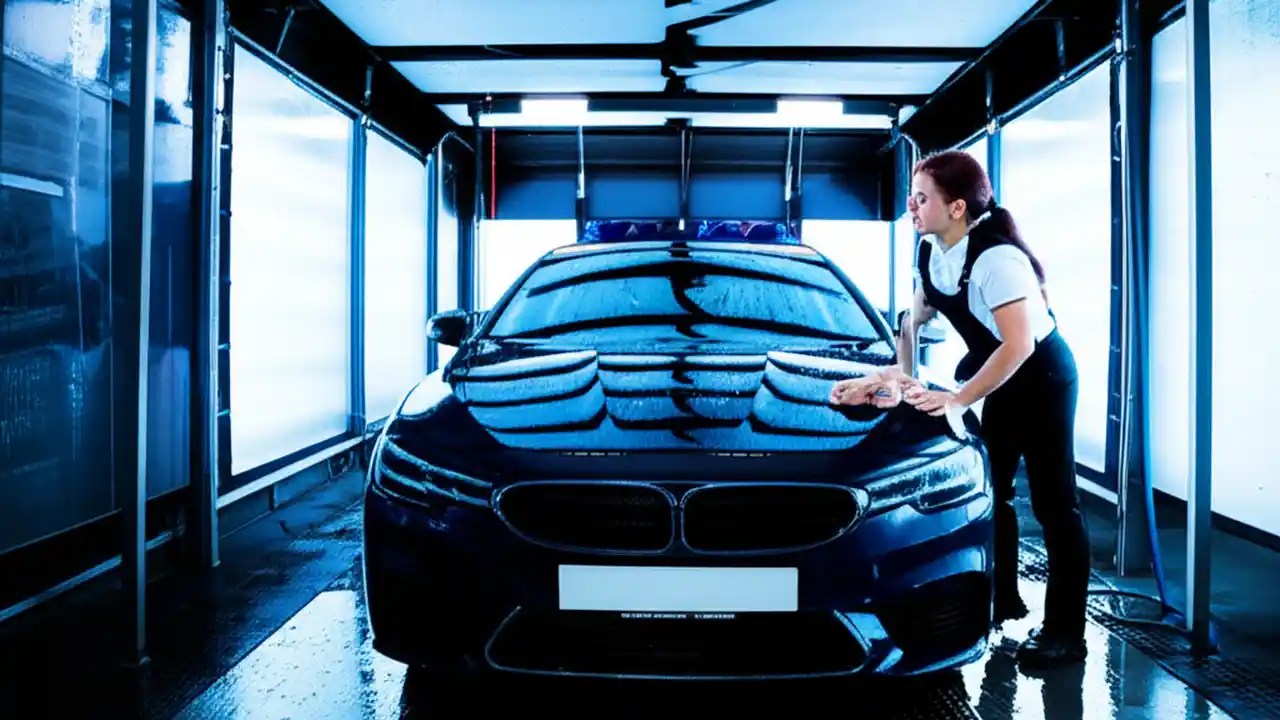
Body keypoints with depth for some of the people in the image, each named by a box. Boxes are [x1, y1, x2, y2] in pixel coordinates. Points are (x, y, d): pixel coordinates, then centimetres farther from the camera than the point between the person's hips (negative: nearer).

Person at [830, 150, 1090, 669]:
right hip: (998, 379, 8)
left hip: (1042, 377, -8)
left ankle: (1064, 633, 1)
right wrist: (901, 376, -12)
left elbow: (1019, 344, -32)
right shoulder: (932, 251, -4)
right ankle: (1004, 598, 28)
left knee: (1053, 503, -5)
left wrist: (959, 399, -32)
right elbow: (914, 322, 3)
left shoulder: (995, 257, -29)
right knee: (991, 491, 13)